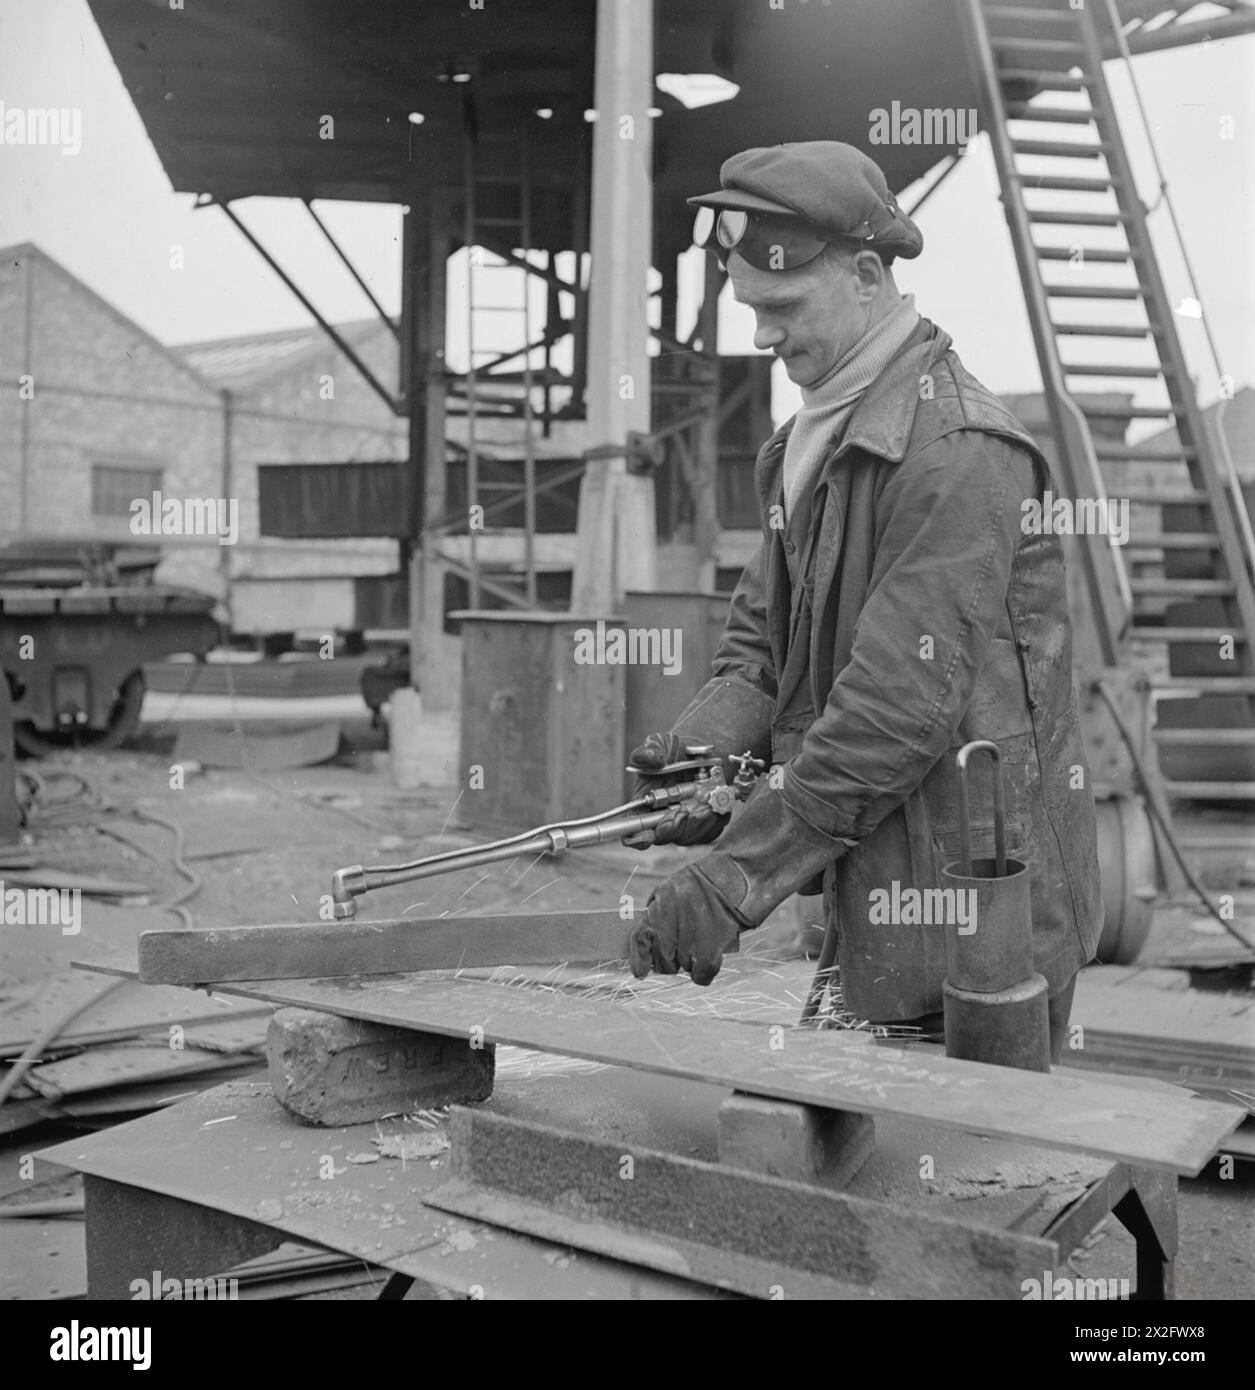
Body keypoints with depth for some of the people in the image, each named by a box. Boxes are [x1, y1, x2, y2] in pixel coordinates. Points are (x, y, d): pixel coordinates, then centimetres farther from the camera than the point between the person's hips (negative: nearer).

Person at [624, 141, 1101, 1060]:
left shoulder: (958, 450, -17)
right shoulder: (815, 446, 14)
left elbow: (904, 700, -24)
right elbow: (762, 637, 15)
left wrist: (734, 880, -22)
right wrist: (704, 745, -6)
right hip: (876, 897, 8)